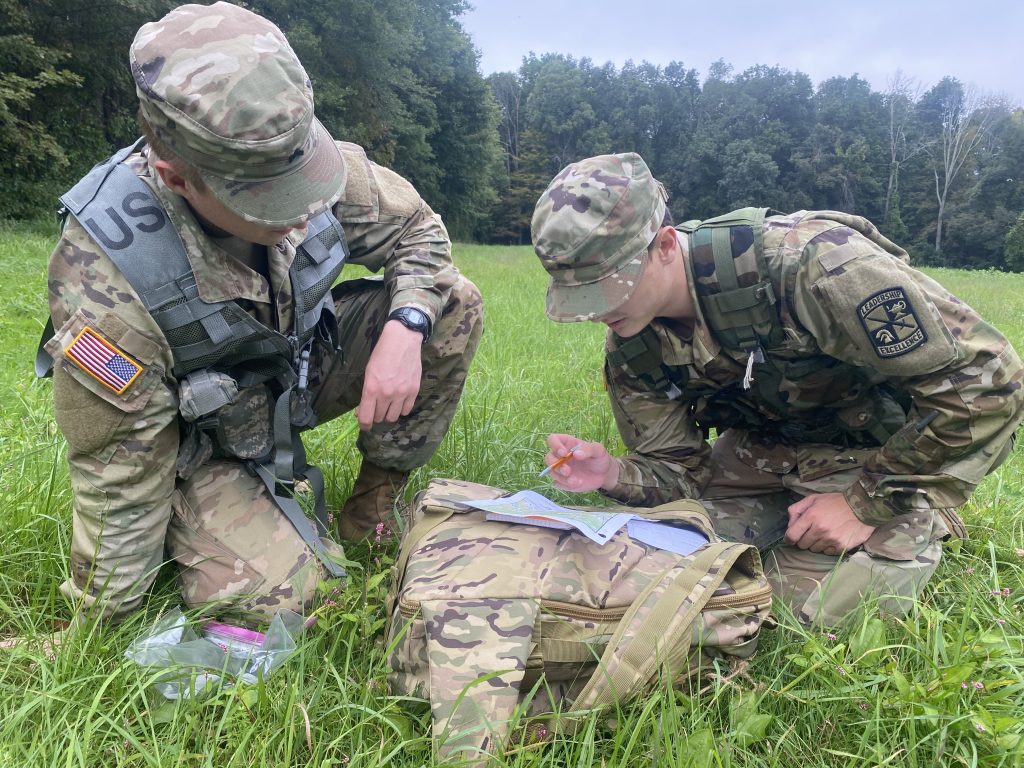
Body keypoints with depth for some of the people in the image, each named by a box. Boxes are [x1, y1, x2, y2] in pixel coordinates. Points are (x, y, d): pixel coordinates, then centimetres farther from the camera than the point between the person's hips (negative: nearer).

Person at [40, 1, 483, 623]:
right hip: (201, 438, -4)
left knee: (455, 304, -14)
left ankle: (377, 500, 2)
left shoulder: (317, 158, -23)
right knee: (272, 594, -26)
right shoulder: (104, 273, -34)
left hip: (300, 366, 4)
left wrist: (406, 329, -26)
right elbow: (119, 468, -23)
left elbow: (419, 231, -6)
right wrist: (108, 615, -11)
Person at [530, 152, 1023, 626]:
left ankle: (919, 528, 11)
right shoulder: (633, 347, -13)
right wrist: (613, 475, -27)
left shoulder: (807, 265, -34)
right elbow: (679, 470, -4)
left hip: (888, 450, -5)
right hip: (769, 447, 6)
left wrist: (868, 503, -23)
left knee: (809, 610, -17)